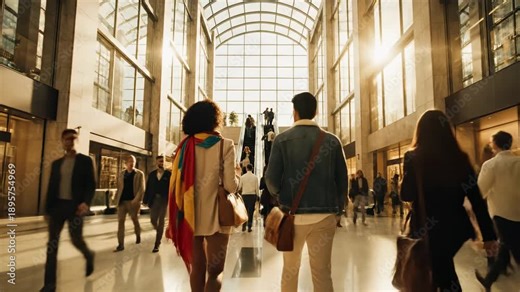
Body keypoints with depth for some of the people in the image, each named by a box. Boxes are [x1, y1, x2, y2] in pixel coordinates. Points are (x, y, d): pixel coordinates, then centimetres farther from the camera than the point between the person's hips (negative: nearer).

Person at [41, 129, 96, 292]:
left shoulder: (85, 161, 1)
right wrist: (47, 210, 10)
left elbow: (91, 184, -5)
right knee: (52, 244, 1)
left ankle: (89, 256, 35)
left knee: (76, 239, 0)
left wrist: (86, 202, -21)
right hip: (57, 205, 4)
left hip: (75, 206, -4)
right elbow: (51, 188, 13)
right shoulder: (56, 163, 13)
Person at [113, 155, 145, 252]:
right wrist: (116, 199, 5)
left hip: (133, 201, -3)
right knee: (120, 221, -2)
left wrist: (137, 199, -19)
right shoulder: (121, 174, 12)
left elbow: (142, 188, -7)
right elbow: (119, 188, 15)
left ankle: (138, 235, 38)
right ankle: (120, 245, 1)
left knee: (134, 219, 10)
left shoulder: (139, 174, 0)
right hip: (122, 201, 3)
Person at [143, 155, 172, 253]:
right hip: (153, 200, 3)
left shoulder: (168, 174, -1)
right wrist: (146, 200, 0)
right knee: (153, 220, 3)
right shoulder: (152, 174, 10)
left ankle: (157, 244, 4)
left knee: (161, 221, -1)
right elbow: (148, 188, 7)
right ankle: (159, 232, 35)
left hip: (164, 200, -3)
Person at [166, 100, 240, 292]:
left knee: (196, 268, 17)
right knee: (215, 271, 5)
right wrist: (237, 174, 10)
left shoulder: (185, 145, 4)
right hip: (215, 216, -4)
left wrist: (174, 220, 16)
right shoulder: (225, 145, -7)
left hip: (189, 215, 4)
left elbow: (175, 184, 5)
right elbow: (230, 186, -11)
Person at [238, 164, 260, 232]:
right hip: (252, 195, -1)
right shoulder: (255, 177, -3)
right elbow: (257, 188, -1)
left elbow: (239, 187, 4)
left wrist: (240, 191, 26)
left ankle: (243, 226, 12)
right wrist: (258, 195, 11)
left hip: (244, 195, 1)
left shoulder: (242, 177, -3)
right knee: (251, 211, 3)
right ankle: (249, 227, 3)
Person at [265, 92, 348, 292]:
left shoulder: (282, 139, -5)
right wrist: (337, 209, 14)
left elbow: (272, 178, -9)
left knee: (290, 270, 17)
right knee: (322, 272, 8)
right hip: (324, 215, 1)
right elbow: (342, 180, 0)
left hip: (293, 215, -1)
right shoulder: (332, 141, 0)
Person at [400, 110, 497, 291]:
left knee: (441, 274, 10)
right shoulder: (460, 158, -1)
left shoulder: (413, 158, -11)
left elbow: (406, 195, -6)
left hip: (428, 229, -4)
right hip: (455, 227, 4)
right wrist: (489, 234, 6)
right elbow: (477, 199, 0)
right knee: (442, 270, 23)